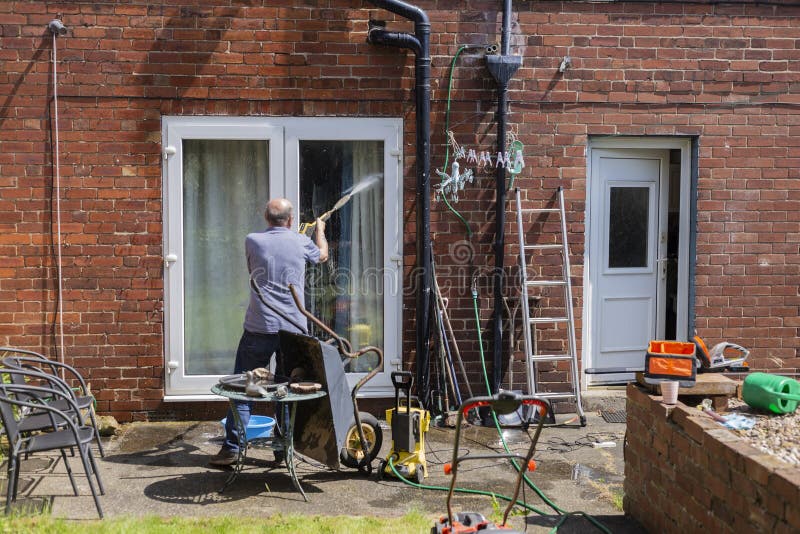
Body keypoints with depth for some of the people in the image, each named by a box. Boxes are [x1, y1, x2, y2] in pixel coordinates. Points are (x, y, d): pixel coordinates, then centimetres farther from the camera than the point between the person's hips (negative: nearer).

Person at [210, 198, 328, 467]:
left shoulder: (253, 241, 0)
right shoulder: (301, 242, 2)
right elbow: (322, 255, 25)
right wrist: (320, 230, 45)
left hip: (259, 328, -1)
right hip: (293, 329, 1)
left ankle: (231, 447, 5)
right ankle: (283, 448, 15)